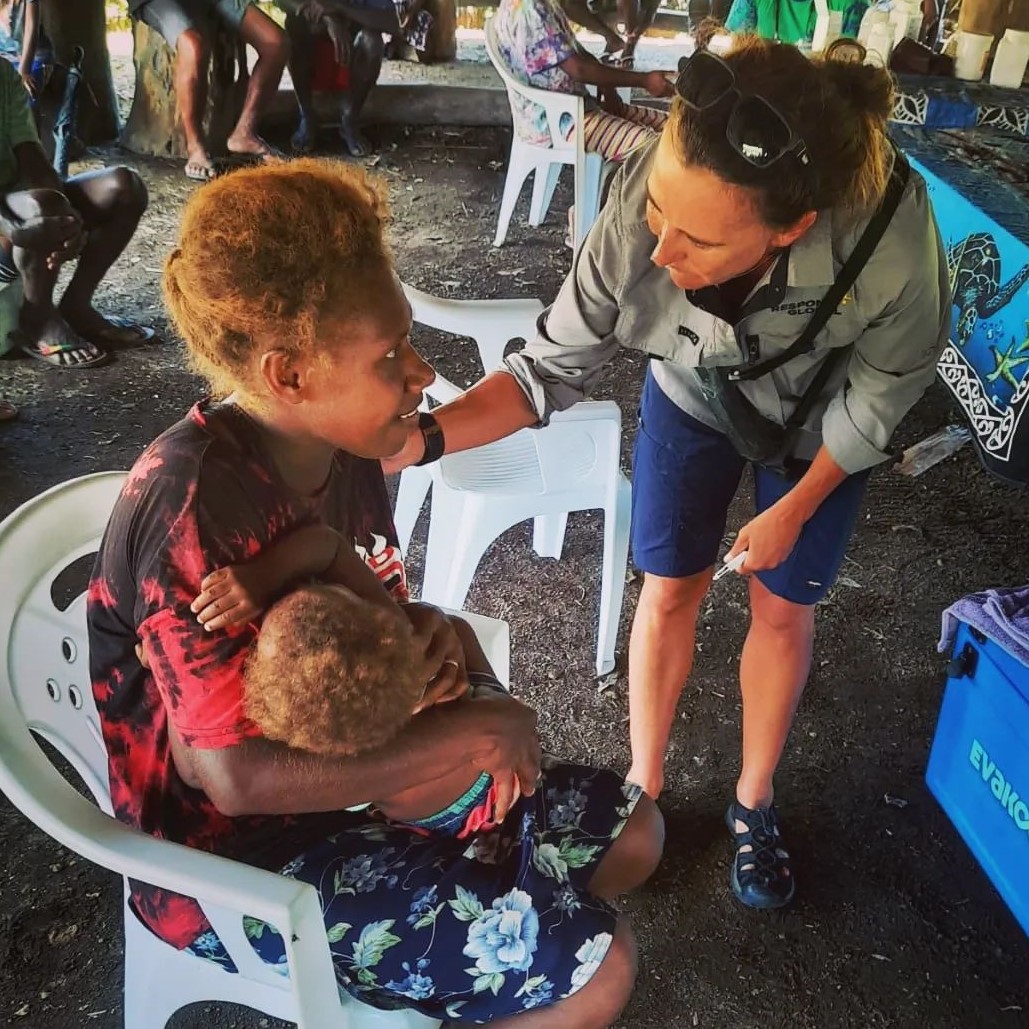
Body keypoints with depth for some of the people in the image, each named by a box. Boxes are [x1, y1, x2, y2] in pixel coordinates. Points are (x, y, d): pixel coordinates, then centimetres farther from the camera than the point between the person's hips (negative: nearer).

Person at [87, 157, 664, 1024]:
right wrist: (473, 732, -24)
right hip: (236, 859, -8)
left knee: (630, 832, 9)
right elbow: (238, 776, -31)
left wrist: (433, 630, -14)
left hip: (344, 772, 8)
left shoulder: (340, 444, -5)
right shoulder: (194, 506, -30)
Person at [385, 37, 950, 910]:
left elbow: (884, 390, -20)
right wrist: (421, 438, -41)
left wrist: (794, 509, -11)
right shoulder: (641, 209, -38)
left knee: (783, 607, 8)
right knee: (670, 588, 7)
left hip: (822, 422, 0)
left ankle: (754, 803, 34)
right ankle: (645, 785, 31)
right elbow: (558, 366, -26)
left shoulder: (891, 240, -41)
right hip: (694, 395, 1)